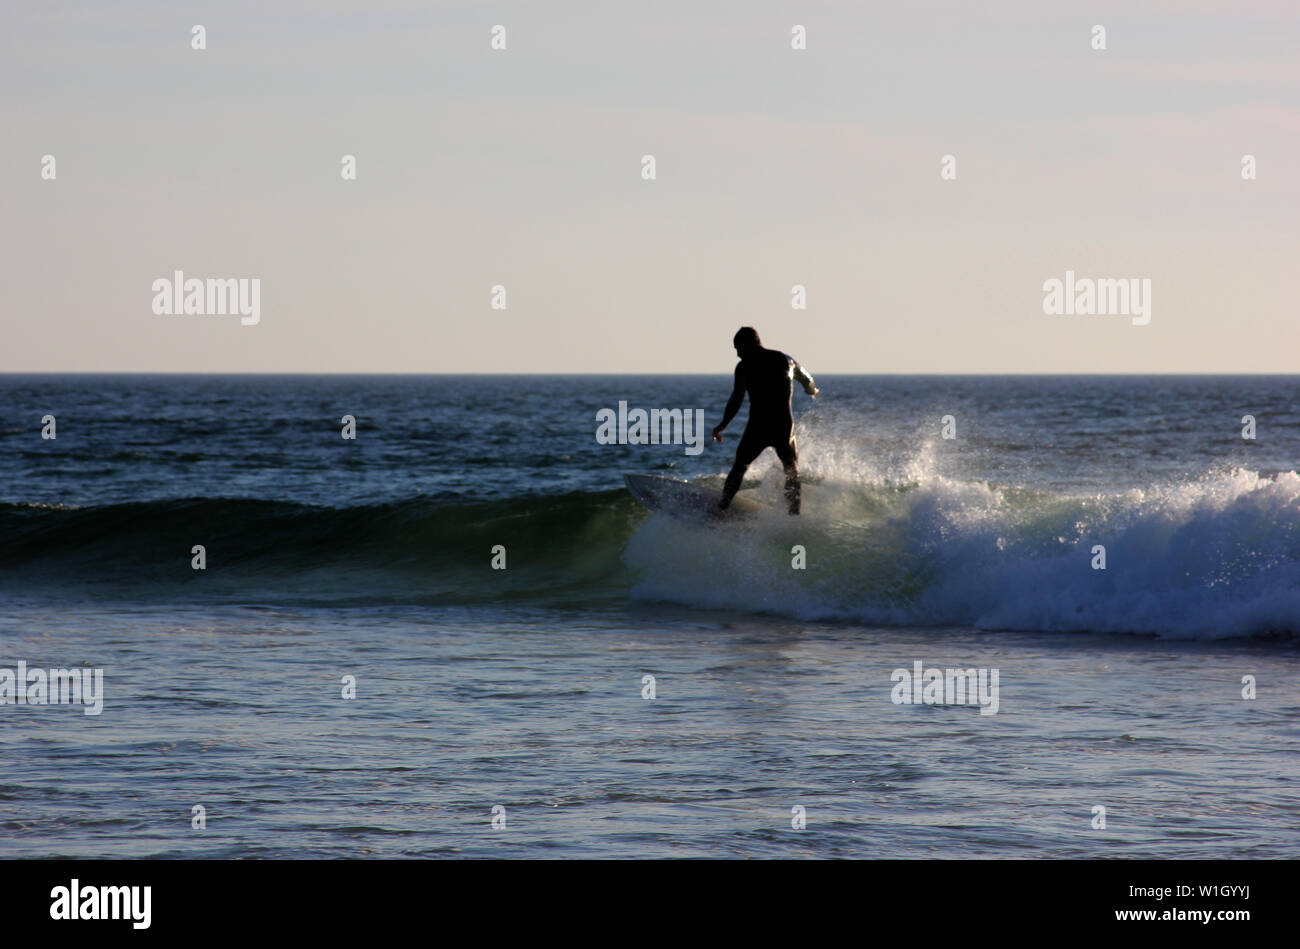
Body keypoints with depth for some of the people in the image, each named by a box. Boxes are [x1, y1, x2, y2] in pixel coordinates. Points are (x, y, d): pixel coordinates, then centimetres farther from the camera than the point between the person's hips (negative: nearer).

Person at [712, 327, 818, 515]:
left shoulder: (744, 366, -2)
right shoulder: (785, 360, 10)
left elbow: (737, 398, -13)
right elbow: (807, 381, 28)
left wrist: (723, 425, -10)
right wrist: (812, 391, 50)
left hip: (757, 427, -2)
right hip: (784, 427, 2)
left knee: (739, 467, 17)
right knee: (792, 473, 18)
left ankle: (723, 506, 7)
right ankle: (794, 514, 7)